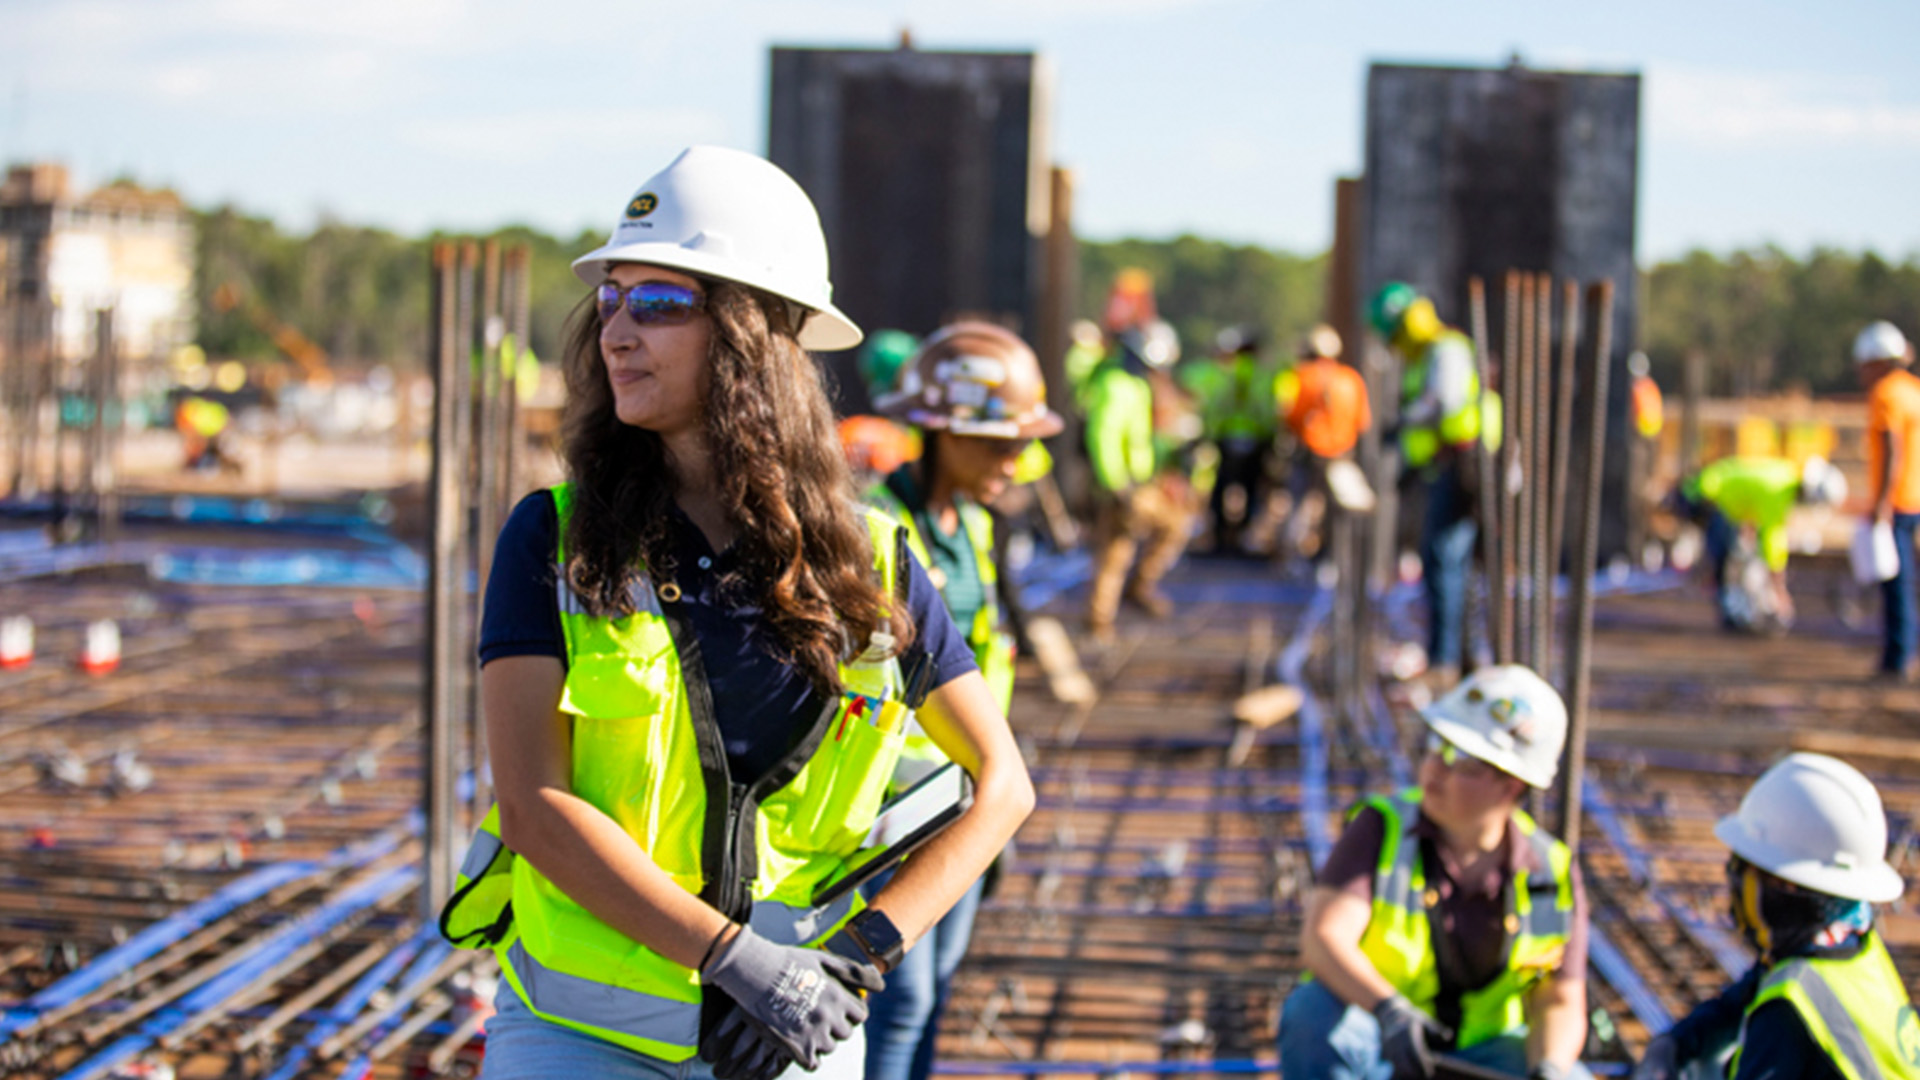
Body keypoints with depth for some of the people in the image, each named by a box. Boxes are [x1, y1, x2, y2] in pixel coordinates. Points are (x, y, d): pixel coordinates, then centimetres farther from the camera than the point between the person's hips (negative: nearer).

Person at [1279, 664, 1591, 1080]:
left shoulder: (1554, 872, -6)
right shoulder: (1382, 828, -12)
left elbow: (1561, 1002, -5)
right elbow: (1323, 937, -25)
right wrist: (1389, 1010, -44)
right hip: (1374, 1040, -1)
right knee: (1313, 1012, -33)